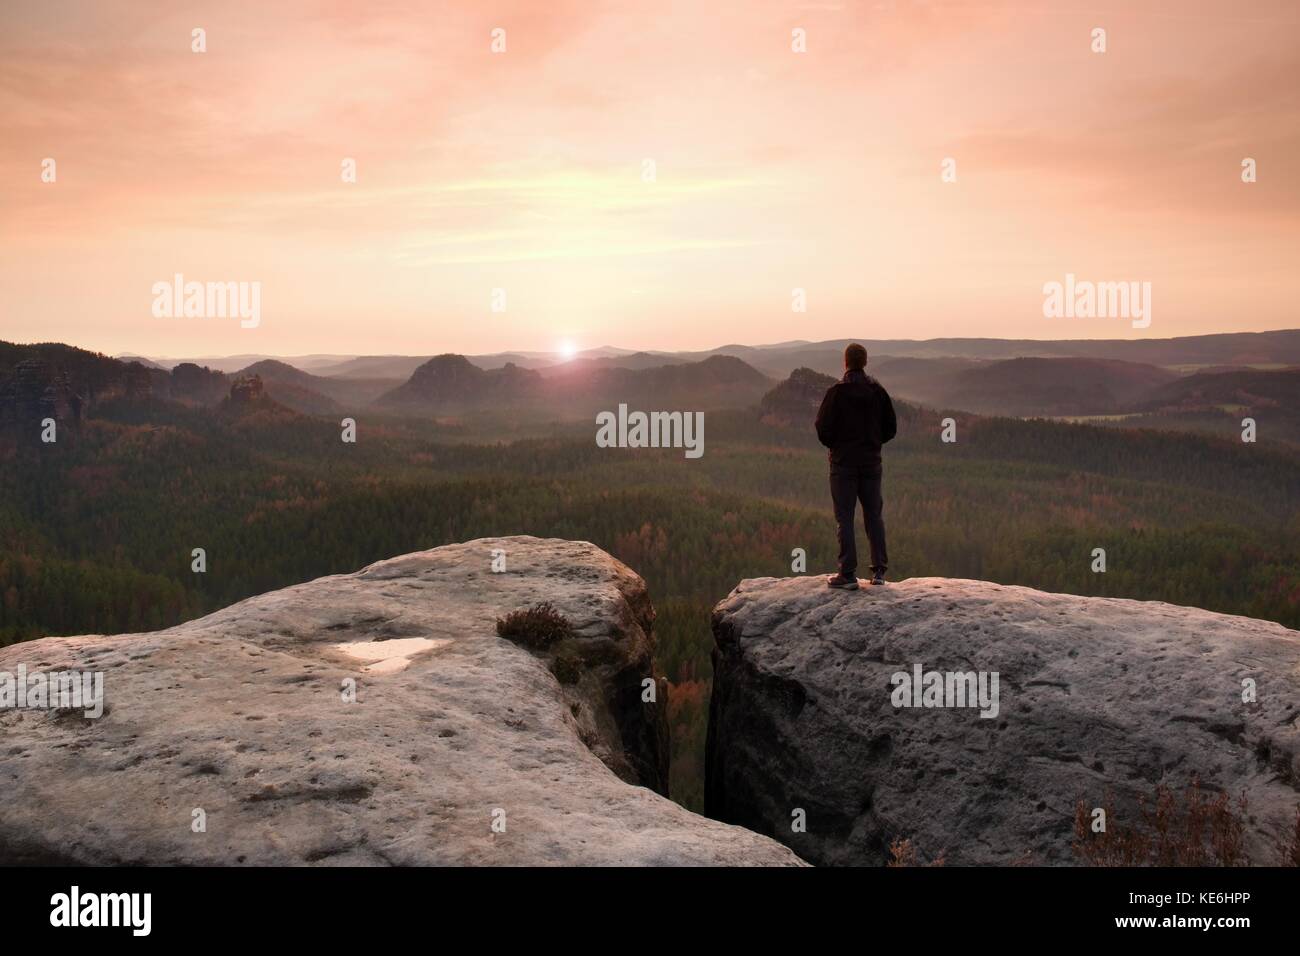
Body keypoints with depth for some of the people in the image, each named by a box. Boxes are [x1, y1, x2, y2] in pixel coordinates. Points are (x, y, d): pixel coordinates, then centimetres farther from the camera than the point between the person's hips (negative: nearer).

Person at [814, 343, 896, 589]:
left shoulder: (836, 392, -11)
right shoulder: (878, 390, 1)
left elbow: (823, 428, -12)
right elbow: (891, 428, 5)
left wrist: (834, 446, 7)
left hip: (843, 462, -4)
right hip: (871, 461, 4)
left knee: (845, 517, 0)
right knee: (873, 515, 12)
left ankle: (848, 574, -3)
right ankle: (879, 570, 12)